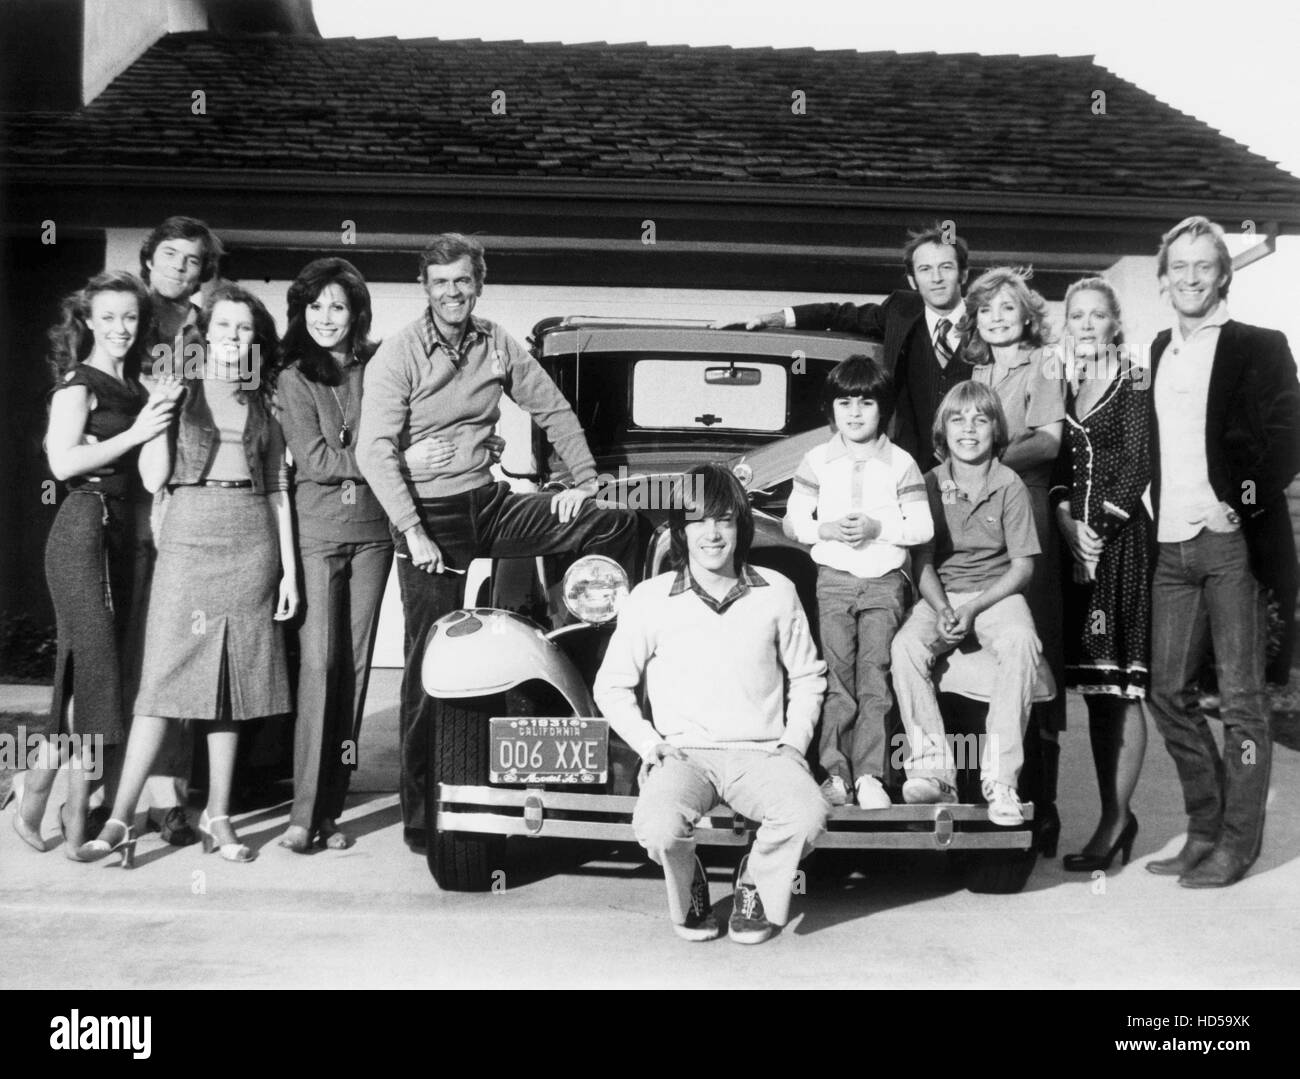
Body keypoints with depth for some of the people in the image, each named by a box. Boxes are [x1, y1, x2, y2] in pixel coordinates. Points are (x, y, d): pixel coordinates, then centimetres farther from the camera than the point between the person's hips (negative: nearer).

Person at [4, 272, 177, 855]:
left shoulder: (136, 389, 16)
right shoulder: (79, 384, -4)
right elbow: (64, 461, -15)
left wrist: (159, 420, 6)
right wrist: (135, 432, -16)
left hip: (123, 532, 7)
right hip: (84, 528, -7)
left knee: (103, 670, 6)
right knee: (94, 662, -9)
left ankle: (78, 807, 12)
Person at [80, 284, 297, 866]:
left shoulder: (264, 403, 11)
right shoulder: (180, 390, 6)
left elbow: (278, 489, 10)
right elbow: (154, 479, 0)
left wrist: (289, 569, 5)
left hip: (252, 546, 2)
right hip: (189, 539, -2)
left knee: (234, 682, 4)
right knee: (165, 677, -6)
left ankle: (217, 816, 12)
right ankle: (120, 819, -3)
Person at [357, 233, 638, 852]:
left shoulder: (498, 346, 6)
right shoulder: (398, 356, -8)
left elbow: (553, 411, 15)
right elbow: (374, 451, -16)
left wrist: (584, 478, 6)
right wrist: (412, 532, -23)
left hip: (489, 504, 5)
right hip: (428, 517, -5)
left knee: (617, 526, -8)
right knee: (430, 665, -1)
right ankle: (419, 816, 11)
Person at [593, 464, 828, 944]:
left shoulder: (777, 592, 8)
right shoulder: (650, 599, 4)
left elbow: (807, 676, 17)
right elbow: (611, 685, 11)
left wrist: (795, 740, 3)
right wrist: (647, 742, -2)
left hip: (761, 752, 1)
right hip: (682, 754, -1)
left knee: (807, 816, -30)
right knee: (657, 828, -31)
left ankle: (757, 883, 6)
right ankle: (688, 896, 7)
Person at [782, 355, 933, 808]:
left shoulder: (900, 463, 4)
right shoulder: (817, 461, 7)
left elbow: (922, 528, 1)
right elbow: (793, 521, 7)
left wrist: (878, 527, -13)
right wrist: (826, 529, -11)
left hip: (886, 581, -1)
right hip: (834, 579, 1)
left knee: (874, 669, -10)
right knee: (838, 672, -6)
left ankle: (869, 775, -9)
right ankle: (836, 772, -4)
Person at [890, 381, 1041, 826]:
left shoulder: (1009, 485, -1)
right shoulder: (930, 484, 3)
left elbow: (1023, 566, -2)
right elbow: (923, 561, 4)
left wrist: (974, 608, -15)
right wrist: (942, 609, -15)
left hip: (997, 590, -1)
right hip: (940, 593, 2)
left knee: (1021, 643, -34)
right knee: (905, 645, -29)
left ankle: (1000, 778, -31)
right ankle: (934, 769, -27)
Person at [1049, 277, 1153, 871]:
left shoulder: (1135, 383, 1)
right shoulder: (1062, 384, 14)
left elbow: (1139, 464, -5)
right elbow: (1056, 460, 9)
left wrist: (1102, 523, -12)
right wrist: (1066, 521, -6)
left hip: (1124, 540, -5)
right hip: (1074, 540, 5)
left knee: (1120, 684, -6)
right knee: (1092, 684, 6)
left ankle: (1116, 818, -1)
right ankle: (1115, 814, 15)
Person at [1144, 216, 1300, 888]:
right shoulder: (1159, 350, 15)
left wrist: (1237, 504, -19)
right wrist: (1153, 502, 8)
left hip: (1232, 543, -6)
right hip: (1171, 545, 6)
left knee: (1240, 698, 1)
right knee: (1169, 693, 9)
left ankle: (1238, 842, 10)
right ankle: (1205, 830, 22)